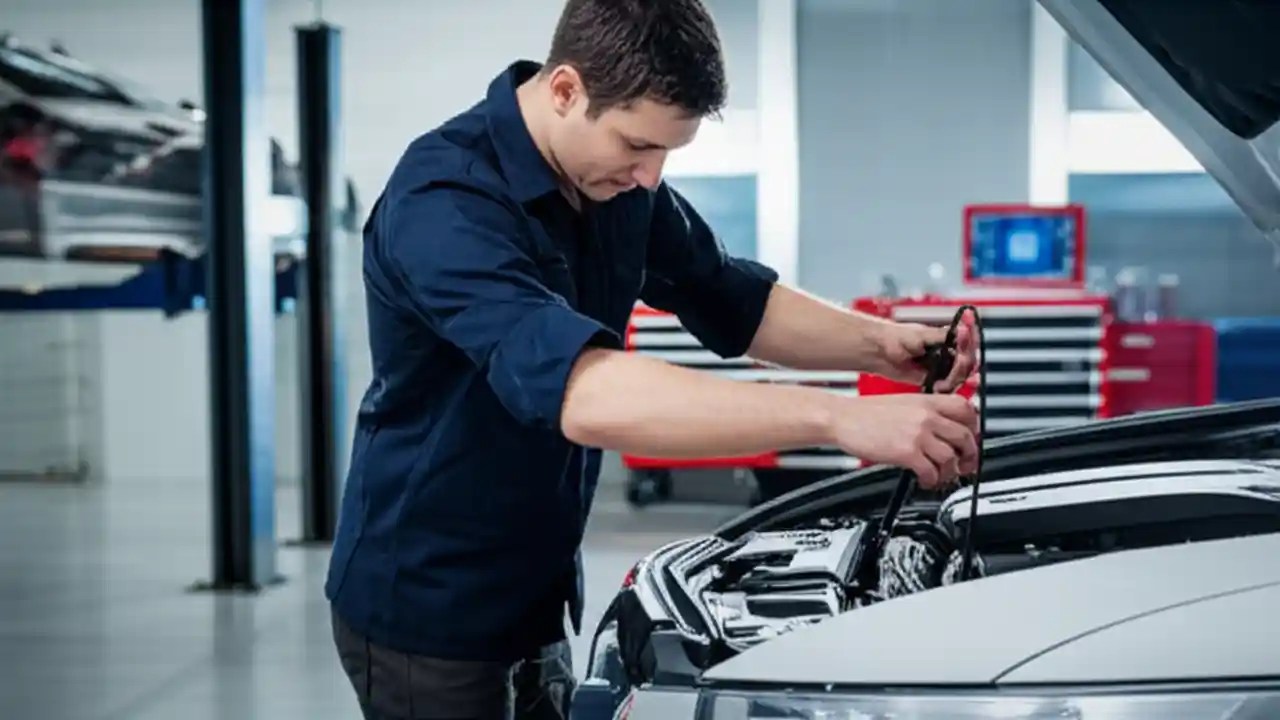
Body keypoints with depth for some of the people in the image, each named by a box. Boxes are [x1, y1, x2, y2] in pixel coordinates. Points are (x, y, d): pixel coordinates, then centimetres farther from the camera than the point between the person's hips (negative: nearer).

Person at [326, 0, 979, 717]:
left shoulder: (621, 182, -3)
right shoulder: (445, 202, -28)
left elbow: (737, 302, 9)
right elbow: (587, 398, -41)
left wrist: (878, 343, -10)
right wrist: (839, 418, -44)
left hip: (532, 598, 7)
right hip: (427, 605, -7)